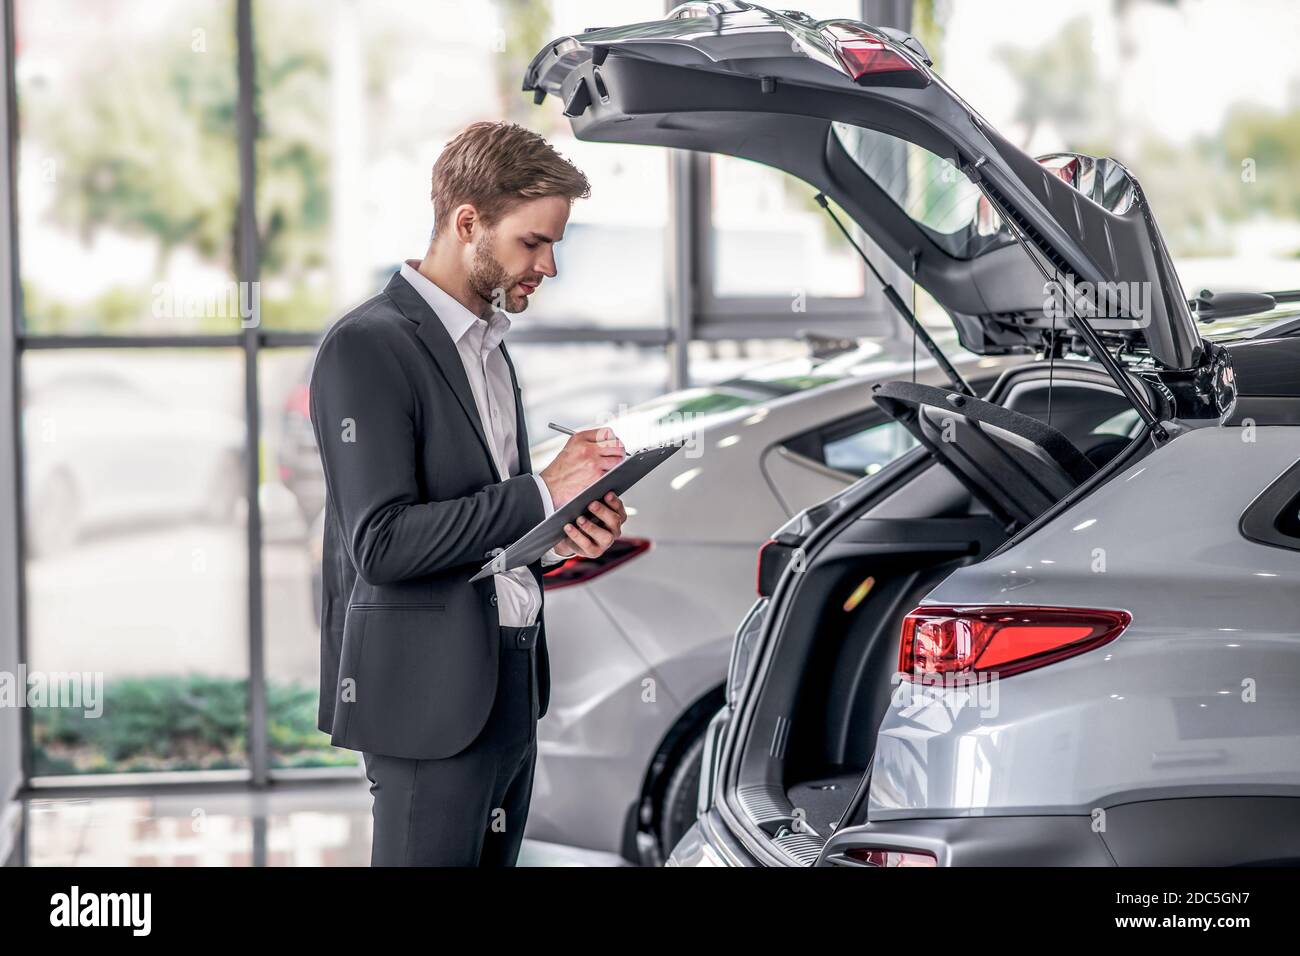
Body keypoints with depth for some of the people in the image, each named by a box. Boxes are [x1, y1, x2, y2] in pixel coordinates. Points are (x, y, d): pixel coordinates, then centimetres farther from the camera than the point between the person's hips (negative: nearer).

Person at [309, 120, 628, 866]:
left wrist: (558, 531, 3)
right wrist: (542, 492, -19)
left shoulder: (490, 347, 17)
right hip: (430, 695, -9)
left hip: (512, 689, 9)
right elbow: (381, 542, -20)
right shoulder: (367, 348, -12)